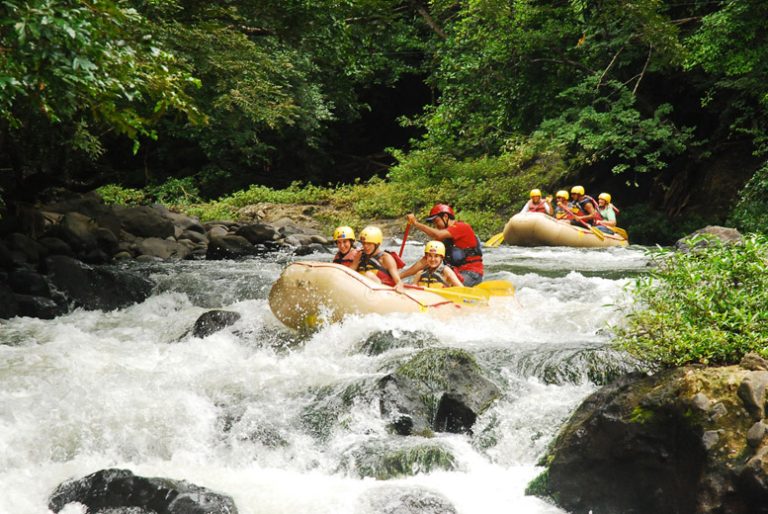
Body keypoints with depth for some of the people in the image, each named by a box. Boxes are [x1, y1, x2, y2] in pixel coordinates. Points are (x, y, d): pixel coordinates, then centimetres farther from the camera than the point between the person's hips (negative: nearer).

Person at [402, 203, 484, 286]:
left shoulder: (463, 227, -8)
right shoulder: (442, 240, 14)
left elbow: (438, 235, -23)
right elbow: (425, 261, 13)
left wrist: (416, 223, -15)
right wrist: (399, 276, 7)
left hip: (471, 274, -8)